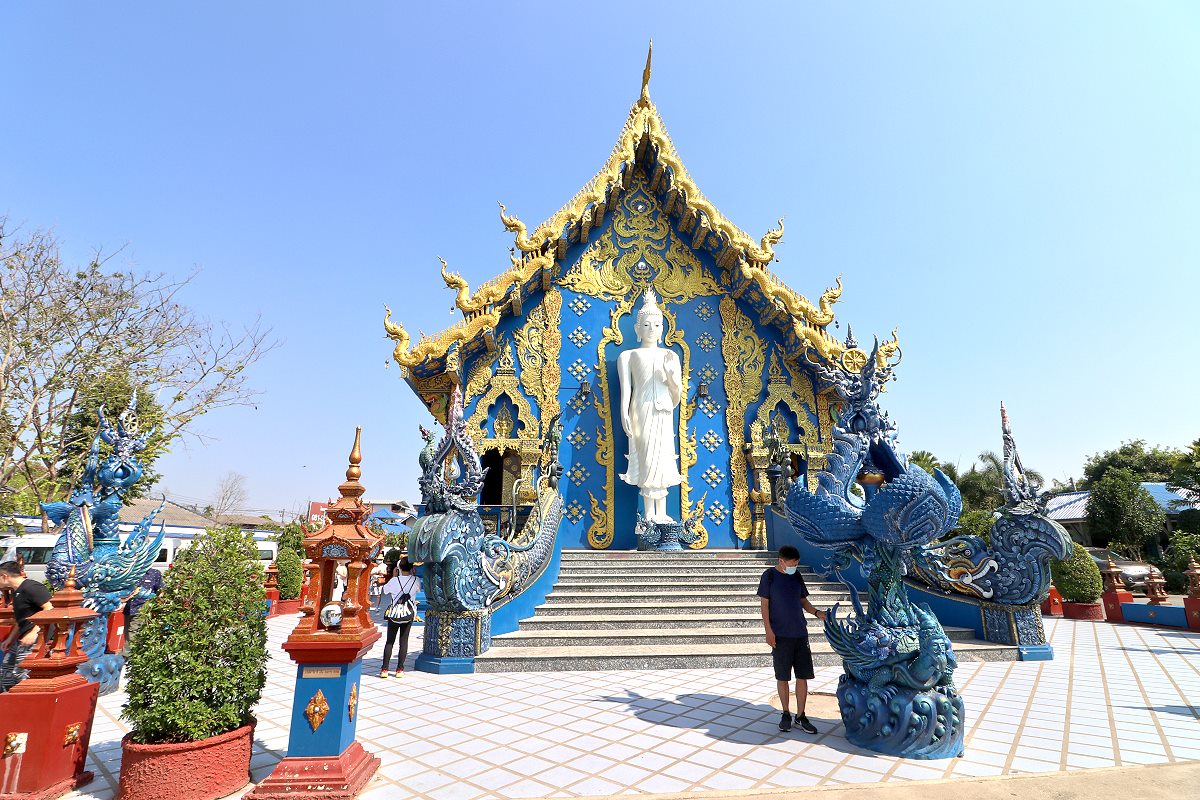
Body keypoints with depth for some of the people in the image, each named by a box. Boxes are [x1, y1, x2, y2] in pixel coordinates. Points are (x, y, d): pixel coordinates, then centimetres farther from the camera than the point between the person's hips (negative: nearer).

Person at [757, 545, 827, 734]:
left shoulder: (797, 576, 7)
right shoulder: (769, 576, -7)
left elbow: (803, 601, 15)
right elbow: (764, 604, -6)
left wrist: (816, 612, -3)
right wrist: (768, 631, -11)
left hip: (800, 633, 4)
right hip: (780, 635, -4)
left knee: (803, 676, 6)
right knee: (782, 677, 5)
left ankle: (800, 716, 18)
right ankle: (786, 714, 21)